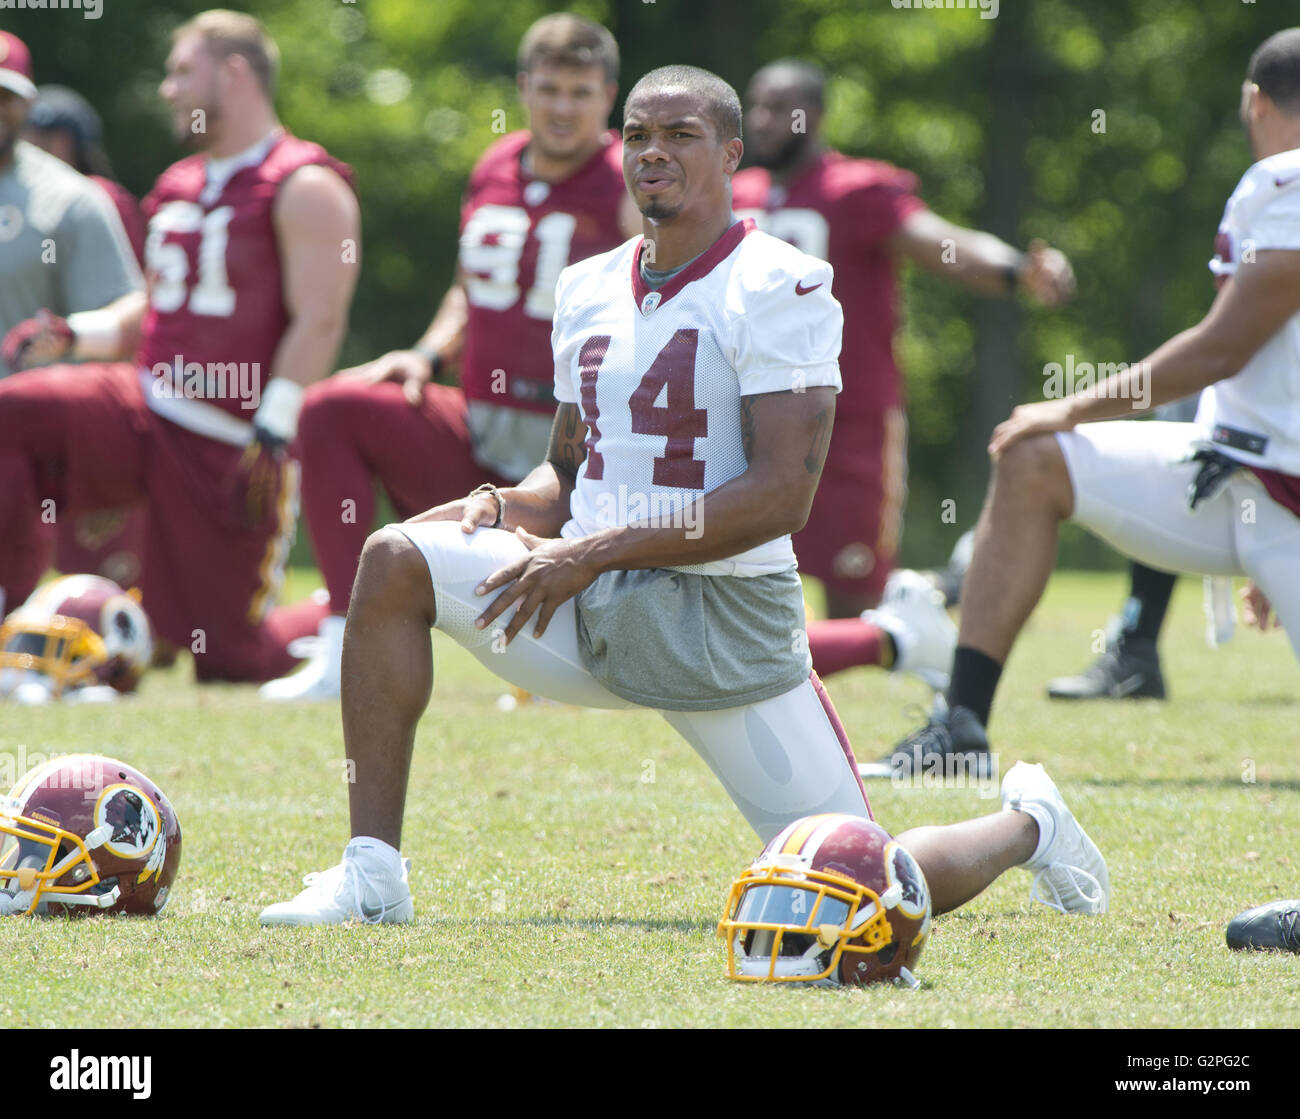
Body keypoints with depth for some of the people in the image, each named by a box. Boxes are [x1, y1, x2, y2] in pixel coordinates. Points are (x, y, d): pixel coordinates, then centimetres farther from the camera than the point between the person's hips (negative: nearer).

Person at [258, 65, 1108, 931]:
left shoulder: (781, 289, -11)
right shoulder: (591, 290, 11)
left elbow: (782, 495, -18)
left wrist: (595, 551, -20)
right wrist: (501, 507, -3)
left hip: (724, 613, -6)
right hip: (588, 604, 6)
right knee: (395, 560, -15)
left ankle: (1026, 824, 29)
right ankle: (374, 876, -12)